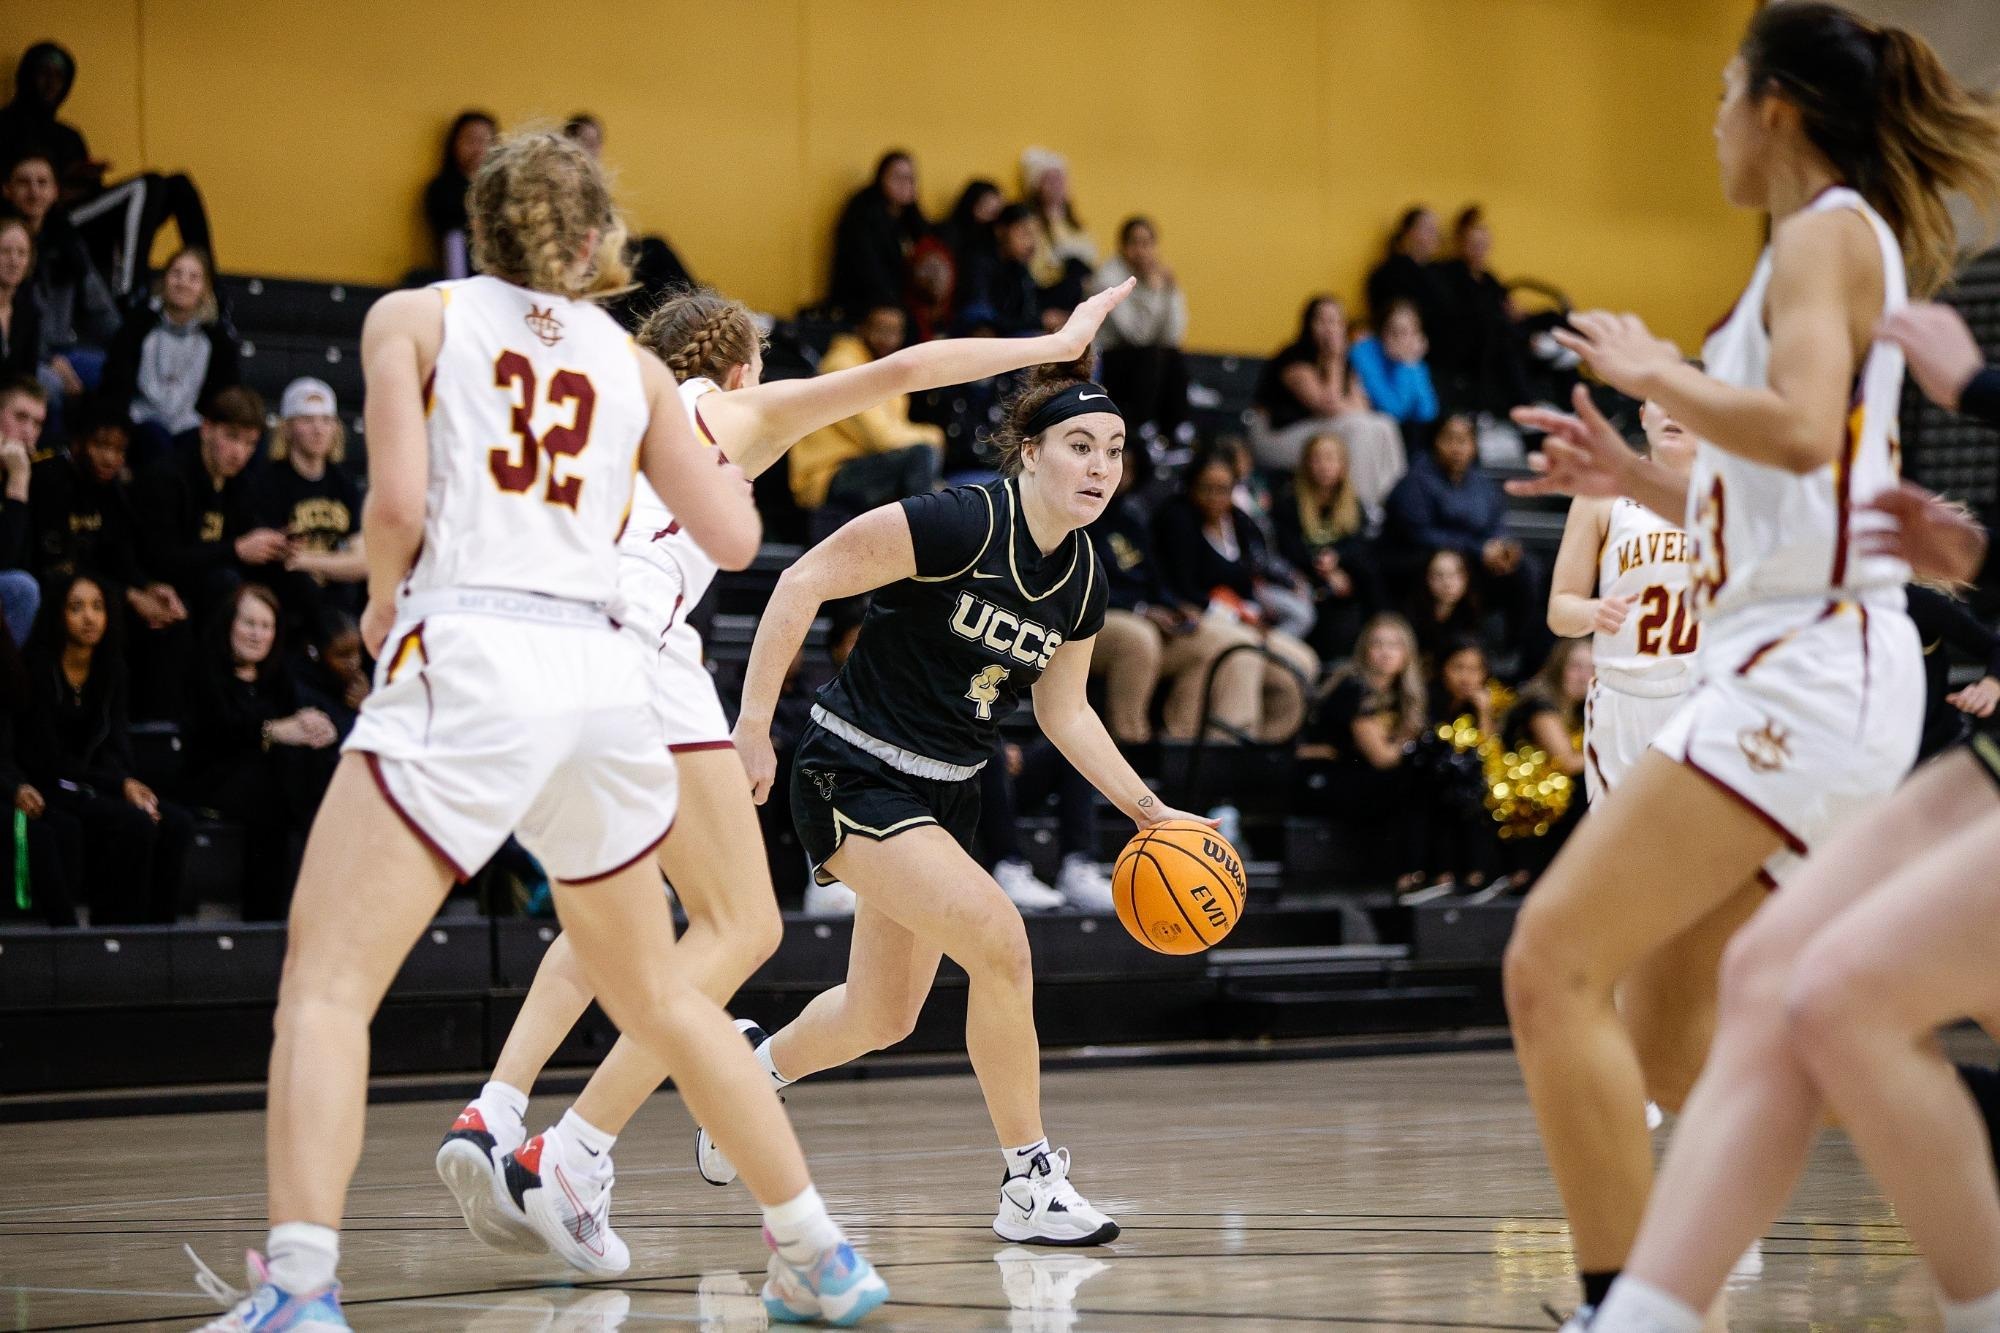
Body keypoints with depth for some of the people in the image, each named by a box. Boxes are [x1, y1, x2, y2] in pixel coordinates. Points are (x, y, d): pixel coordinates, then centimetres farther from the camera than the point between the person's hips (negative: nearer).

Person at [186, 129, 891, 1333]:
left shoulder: (414, 318, 8)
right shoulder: (630, 361, 18)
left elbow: (399, 501, -4)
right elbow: (732, 537, 16)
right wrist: (719, 440, 35)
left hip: (468, 658, -5)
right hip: (602, 673, 5)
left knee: (326, 984, -7)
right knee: (655, 995, 22)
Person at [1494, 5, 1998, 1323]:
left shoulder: (1831, 233, -6)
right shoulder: (1831, 247, 22)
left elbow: (1801, 431, -24)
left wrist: (1653, 371, -11)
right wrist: (1639, 480, 21)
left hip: (1811, 665, -10)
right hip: (1781, 663, 10)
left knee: (1556, 963, -19)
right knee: (1662, 1022, 14)